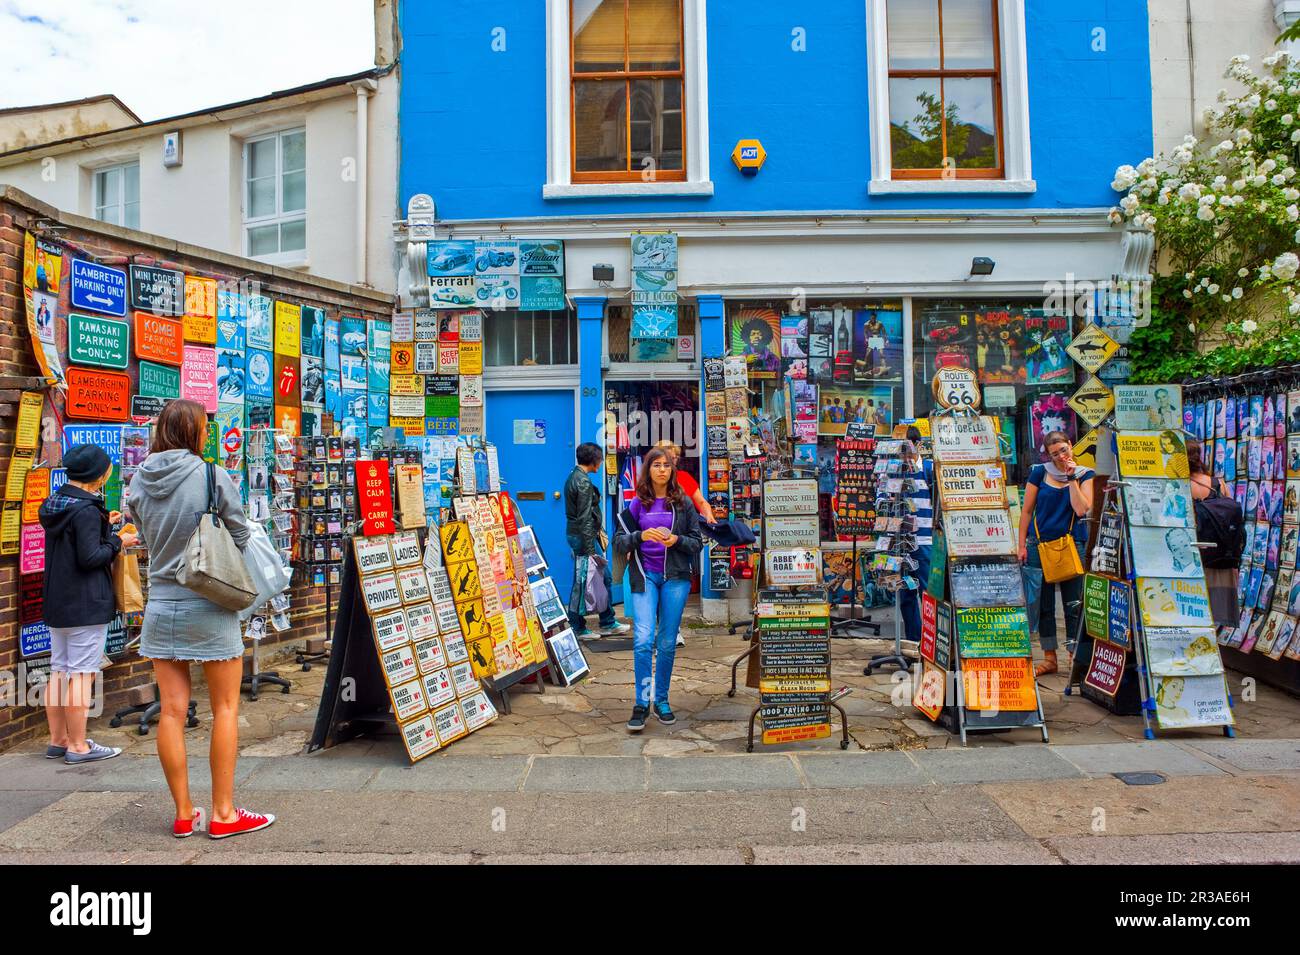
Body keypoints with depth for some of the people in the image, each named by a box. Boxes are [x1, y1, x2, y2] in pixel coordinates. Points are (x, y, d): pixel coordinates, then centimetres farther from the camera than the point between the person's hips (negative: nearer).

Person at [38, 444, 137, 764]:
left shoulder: (55, 503, 9)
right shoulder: (87, 510, -19)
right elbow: (90, 557, -22)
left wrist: (102, 524, 14)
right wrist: (117, 542, -7)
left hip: (56, 602, 9)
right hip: (86, 604, -9)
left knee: (59, 671, 14)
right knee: (82, 673, -3)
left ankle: (58, 740, 24)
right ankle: (78, 746, 3)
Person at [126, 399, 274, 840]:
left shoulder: (139, 483, 1)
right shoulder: (213, 477, -12)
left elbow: (147, 538, 13)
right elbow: (241, 537, -4)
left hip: (160, 605, 5)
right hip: (208, 606, -5)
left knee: (172, 710, 8)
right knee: (225, 708, 6)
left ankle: (183, 814, 19)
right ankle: (223, 813, 12)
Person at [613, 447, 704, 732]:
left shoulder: (683, 503, 7)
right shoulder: (636, 504, 6)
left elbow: (697, 543, 8)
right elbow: (619, 542, 5)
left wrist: (677, 540, -12)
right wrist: (641, 536, -14)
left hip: (676, 576, 1)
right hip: (644, 575, -1)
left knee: (667, 642, 6)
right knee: (643, 639, -13)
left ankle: (661, 701, 19)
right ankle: (641, 704, -5)